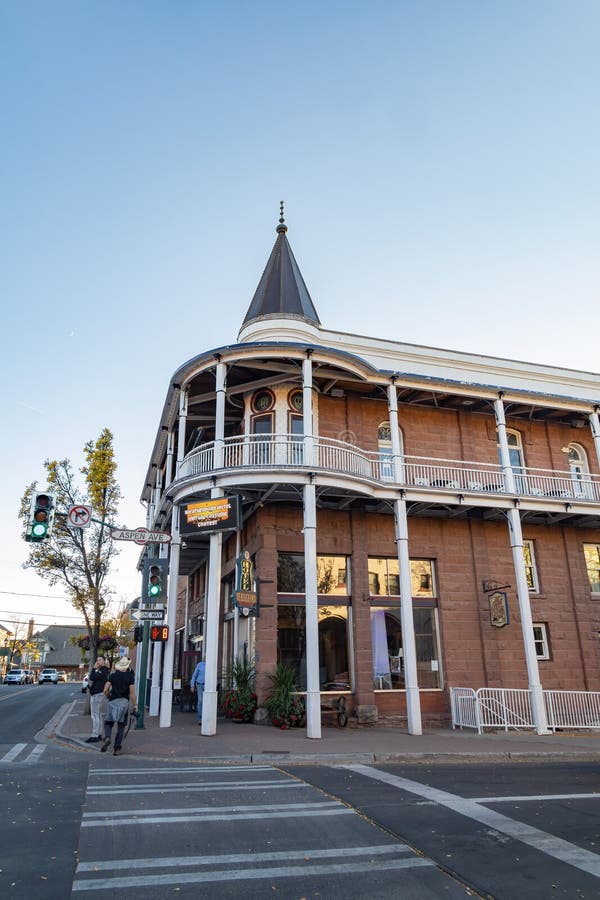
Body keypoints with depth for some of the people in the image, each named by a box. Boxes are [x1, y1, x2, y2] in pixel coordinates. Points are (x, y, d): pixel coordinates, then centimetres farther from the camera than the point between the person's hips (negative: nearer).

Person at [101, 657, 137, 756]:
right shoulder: (130, 677, -3)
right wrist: (135, 706, 2)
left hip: (113, 702, 0)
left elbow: (105, 690, -1)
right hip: (124, 702, 0)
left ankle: (107, 738, -16)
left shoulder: (112, 675, 1)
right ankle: (117, 748, 7)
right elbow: (132, 693, -6)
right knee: (121, 726, 9)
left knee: (108, 722, 13)